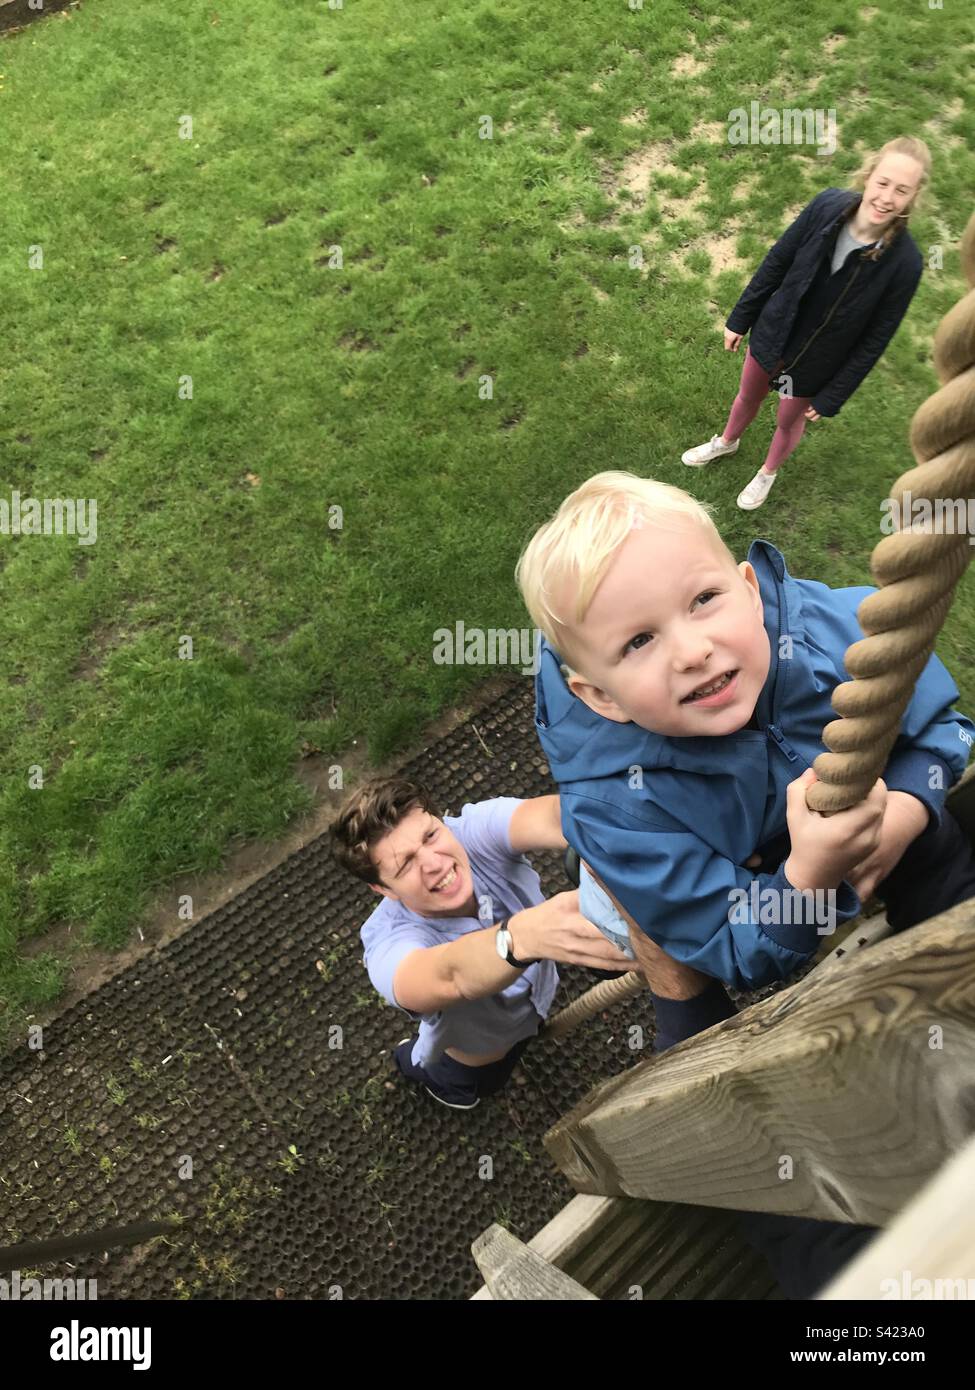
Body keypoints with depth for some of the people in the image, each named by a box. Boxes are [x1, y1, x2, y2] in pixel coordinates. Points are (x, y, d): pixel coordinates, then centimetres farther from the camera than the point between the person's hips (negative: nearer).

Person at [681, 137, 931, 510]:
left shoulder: (904, 262, -27)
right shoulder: (829, 205, -22)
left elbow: (874, 339, -17)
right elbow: (777, 262, -7)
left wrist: (831, 398, -12)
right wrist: (740, 318, 1)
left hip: (815, 363, -2)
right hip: (773, 333, 2)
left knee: (789, 421, 22)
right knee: (748, 396, 27)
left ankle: (768, 472, 54)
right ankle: (727, 441, 60)